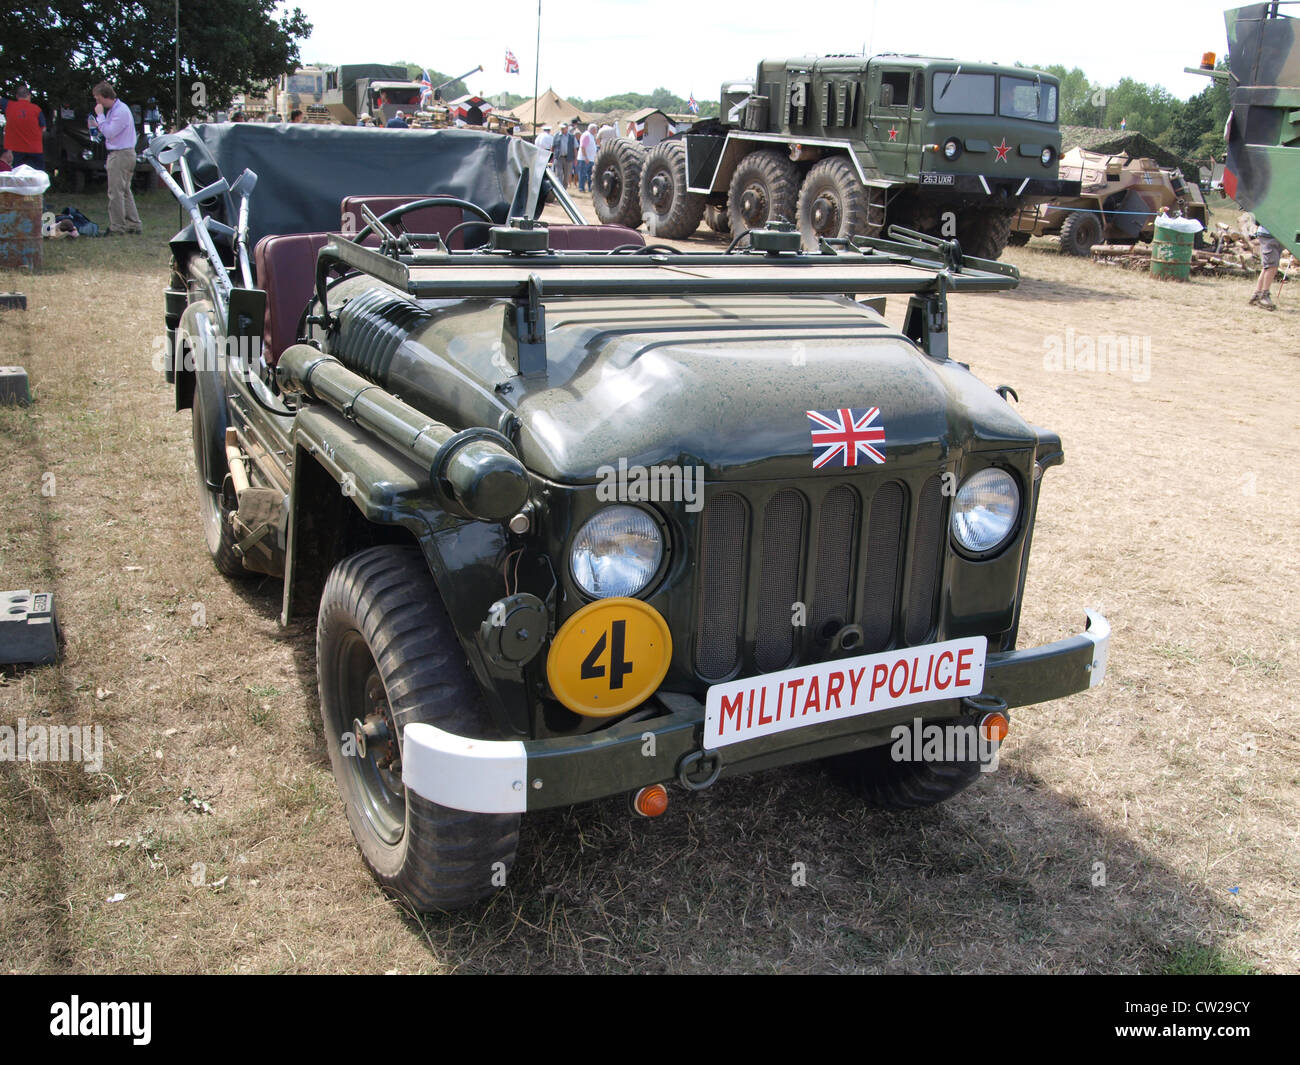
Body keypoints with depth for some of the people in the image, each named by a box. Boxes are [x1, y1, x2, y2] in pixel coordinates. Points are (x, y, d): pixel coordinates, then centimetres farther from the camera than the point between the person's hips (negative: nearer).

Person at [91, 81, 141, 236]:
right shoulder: (112, 109, 15)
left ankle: (117, 227, -3)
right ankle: (134, 225, 16)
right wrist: (98, 125, 12)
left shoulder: (121, 111, -17)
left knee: (115, 192, -7)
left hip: (121, 155, -10)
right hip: (117, 154, 10)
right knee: (125, 191, 13)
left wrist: (100, 115, -13)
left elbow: (109, 133, -19)